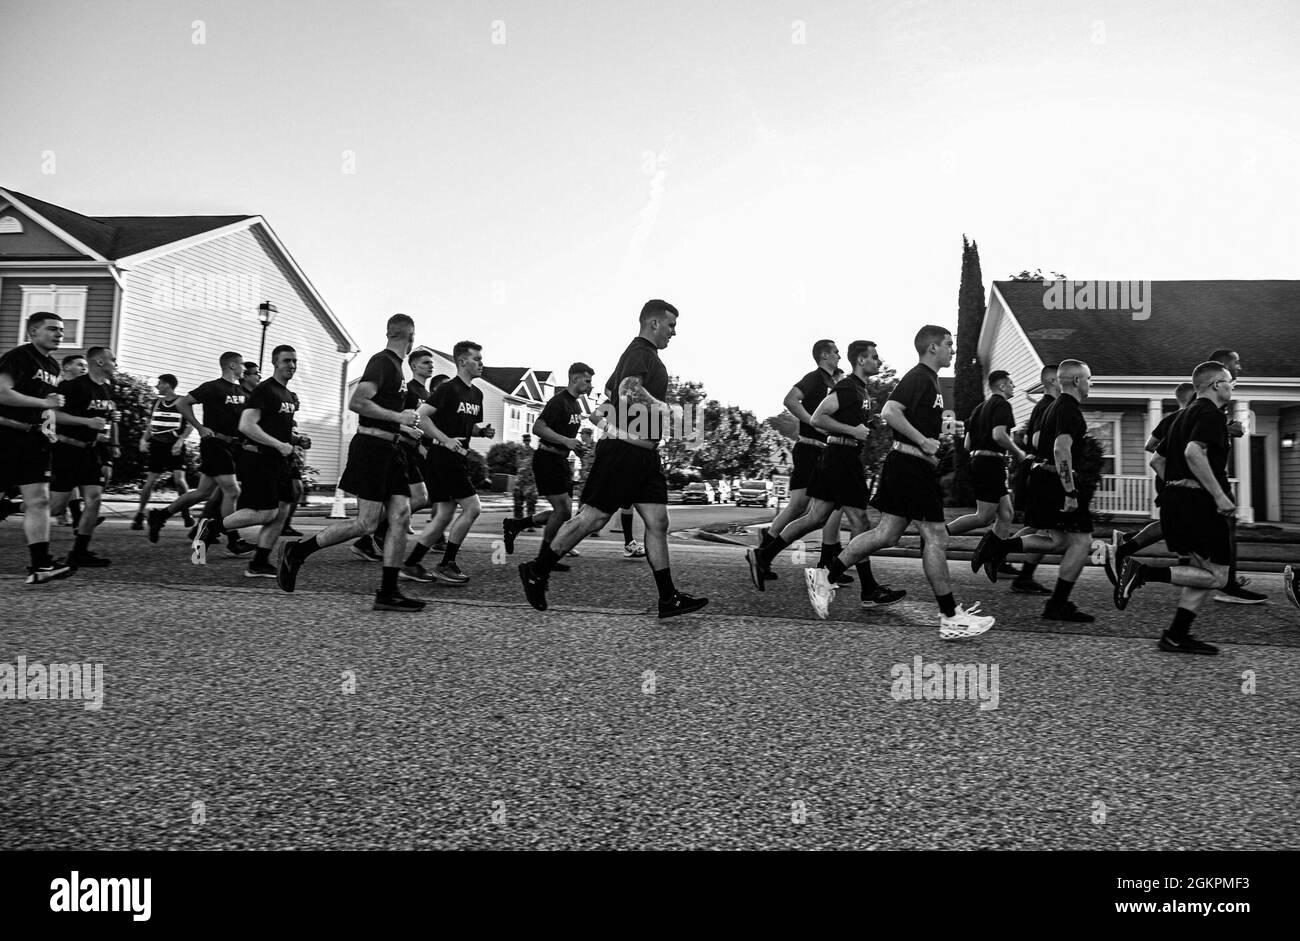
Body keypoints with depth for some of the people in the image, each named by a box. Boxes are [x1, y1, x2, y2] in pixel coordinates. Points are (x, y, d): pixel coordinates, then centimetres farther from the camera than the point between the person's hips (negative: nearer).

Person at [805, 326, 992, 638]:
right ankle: (951, 618, 4)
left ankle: (825, 575, 12)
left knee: (887, 534, 9)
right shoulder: (919, 377, -12)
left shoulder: (928, 379, 20)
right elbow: (889, 412, -25)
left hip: (908, 467, 10)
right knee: (935, 537, -4)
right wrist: (924, 441, -21)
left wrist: (945, 433, 16)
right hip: (912, 466, -10)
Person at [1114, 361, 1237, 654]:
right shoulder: (1212, 413, -8)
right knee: (1217, 576, -4)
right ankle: (1144, 572, -16)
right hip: (1197, 501, -10)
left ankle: (1177, 637, 11)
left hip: (1172, 498, 10)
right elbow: (1193, 452, -25)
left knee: (1203, 571, 14)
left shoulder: (1184, 414, 21)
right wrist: (1220, 496, -23)